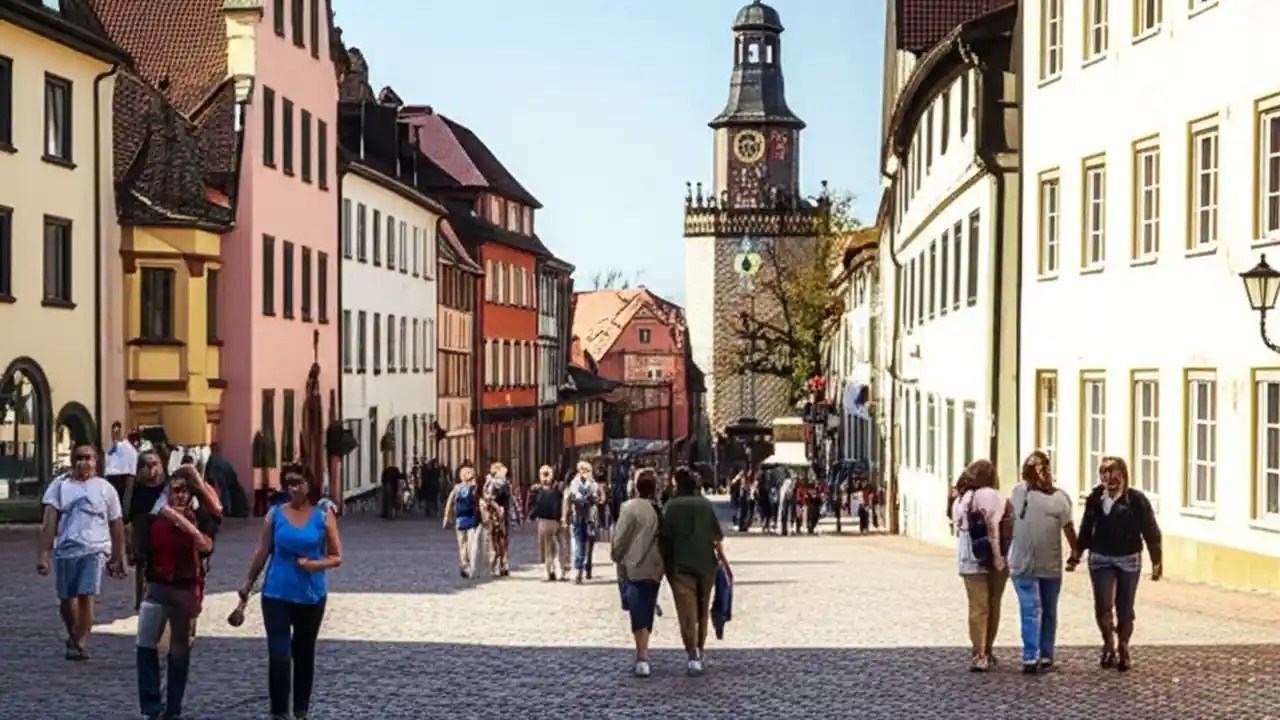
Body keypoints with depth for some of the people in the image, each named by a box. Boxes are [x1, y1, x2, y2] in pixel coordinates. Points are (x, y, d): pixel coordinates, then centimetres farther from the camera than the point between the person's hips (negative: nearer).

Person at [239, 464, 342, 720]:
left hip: (311, 597, 1)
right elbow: (262, 552, 7)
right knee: (279, 656, -8)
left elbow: (336, 557, -2)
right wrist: (248, 583, 11)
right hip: (277, 595, 0)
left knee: (304, 654, 14)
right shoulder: (275, 514, -1)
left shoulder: (323, 515, -4)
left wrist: (315, 564, -19)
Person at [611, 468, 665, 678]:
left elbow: (620, 539, -11)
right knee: (647, 614, 14)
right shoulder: (659, 510, 2)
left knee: (639, 616, -6)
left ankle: (642, 658, -13)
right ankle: (642, 656, 21)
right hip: (655, 568, 5)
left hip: (633, 568, -5)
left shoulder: (630, 508, -13)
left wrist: (616, 556, 6)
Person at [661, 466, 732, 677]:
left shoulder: (671, 507, -4)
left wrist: (665, 564, 5)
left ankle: (693, 656, -16)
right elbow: (717, 538, 0)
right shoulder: (707, 505, 2)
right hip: (706, 564, 3)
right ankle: (701, 650, 29)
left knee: (687, 612, -5)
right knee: (703, 609, 18)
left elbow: (665, 539, -6)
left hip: (681, 565, -3)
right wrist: (724, 562, 6)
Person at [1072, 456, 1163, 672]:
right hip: (1100, 559, 2)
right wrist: (1076, 555, 13)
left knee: (1125, 610, 8)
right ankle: (1108, 644, 10)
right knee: (1102, 606, -11)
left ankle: (1123, 649, 24)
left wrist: (1157, 561, -9)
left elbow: (1151, 532, -6)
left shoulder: (1136, 499, -8)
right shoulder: (1095, 499, 2)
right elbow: (1085, 530, 12)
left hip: (1128, 559, -2)